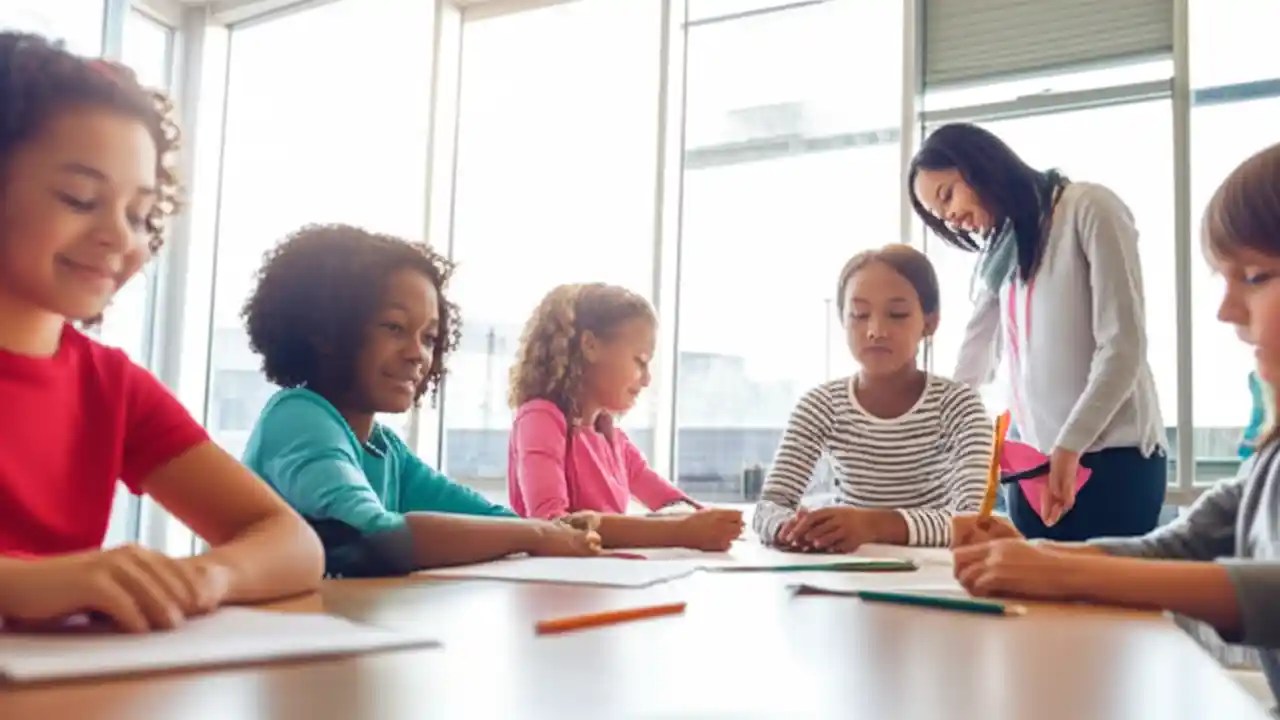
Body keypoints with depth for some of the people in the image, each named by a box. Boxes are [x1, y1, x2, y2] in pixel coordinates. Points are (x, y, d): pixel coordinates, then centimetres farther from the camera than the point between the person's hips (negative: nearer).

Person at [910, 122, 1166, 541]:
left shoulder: (1088, 209, -3)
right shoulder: (999, 255, 19)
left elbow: (1123, 347, -11)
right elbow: (970, 371, 18)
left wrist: (1068, 448, -14)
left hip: (1112, 456, -6)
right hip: (1032, 461, 6)